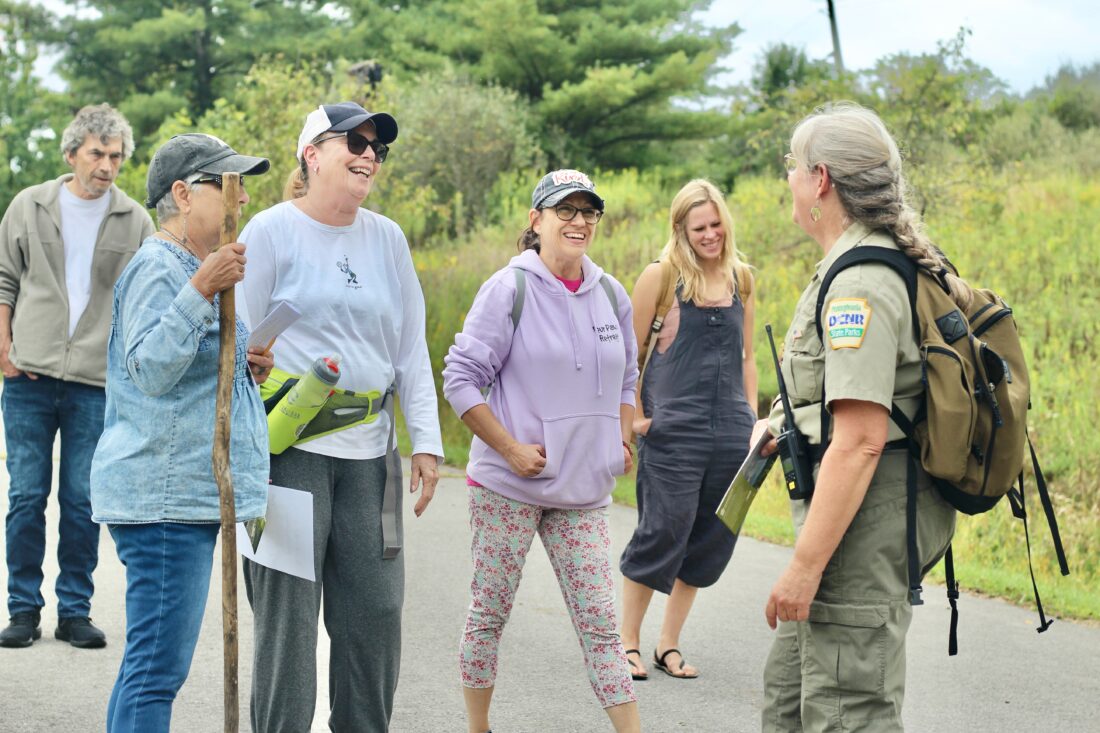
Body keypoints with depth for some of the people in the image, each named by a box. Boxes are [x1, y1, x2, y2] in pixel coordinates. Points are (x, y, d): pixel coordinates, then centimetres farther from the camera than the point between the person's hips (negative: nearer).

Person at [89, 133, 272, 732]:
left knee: (149, 663, 13)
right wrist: (201, 289, -32)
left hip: (190, 495, 11)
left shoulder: (194, 267, 21)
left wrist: (250, 368, 12)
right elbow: (149, 367, -24)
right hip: (163, 497, -11)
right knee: (157, 667, -11)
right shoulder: (157, 267, -11)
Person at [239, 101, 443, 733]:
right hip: (290, 450, -4)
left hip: (369, 454, 5)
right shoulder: (273, 230, -1)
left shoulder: (387, 238, 12)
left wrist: (427, 442, 9)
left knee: (375, 613, 7)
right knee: (287, 614, -1)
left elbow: (411, 348, 15)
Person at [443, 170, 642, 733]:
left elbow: (625, 377, 23)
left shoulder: (611, 295, 8)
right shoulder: (509, 289, -8)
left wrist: (622, 442, 11)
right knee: (490, 612, 7)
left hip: (584, 491, 4)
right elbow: (460, 378, -8)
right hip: (508, 486, -4)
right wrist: (512, 449, -13)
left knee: (599, 622, 2)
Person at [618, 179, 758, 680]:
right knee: (662, 532, -4)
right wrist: (633, 417, -5)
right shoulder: (662, 276, -3)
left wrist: (753, 421, 13)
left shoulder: (741, 279, 11)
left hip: (730, 432, 5)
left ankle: (669, 644, 20)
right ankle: (628, 641, 11)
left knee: (709, 542, 7)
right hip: (672, 432, -5)